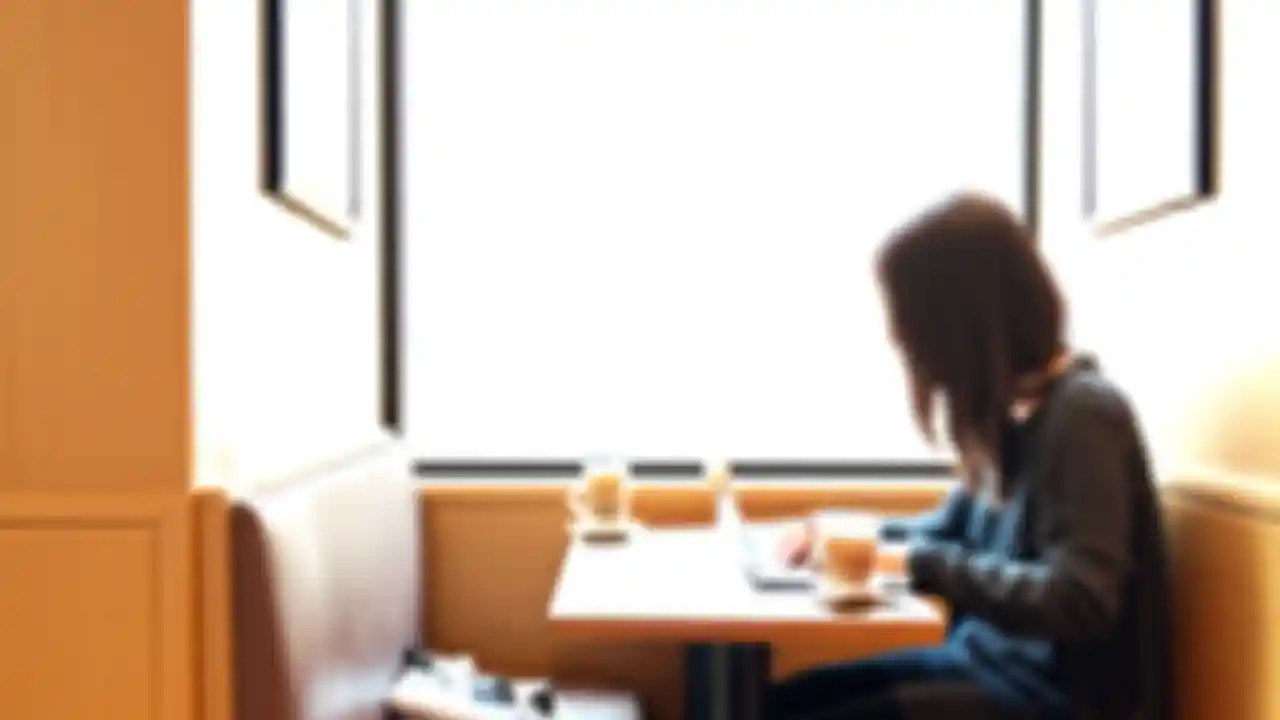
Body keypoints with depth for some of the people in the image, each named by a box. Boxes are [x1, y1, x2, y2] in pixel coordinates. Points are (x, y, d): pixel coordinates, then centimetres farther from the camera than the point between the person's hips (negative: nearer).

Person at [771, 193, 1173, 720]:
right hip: (985, 659, 9)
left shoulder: (1083, 414, -19)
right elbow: (955, 530, 21)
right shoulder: (1009, 411, 6)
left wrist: (921, 564, -22)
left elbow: (1079, 603, -27)